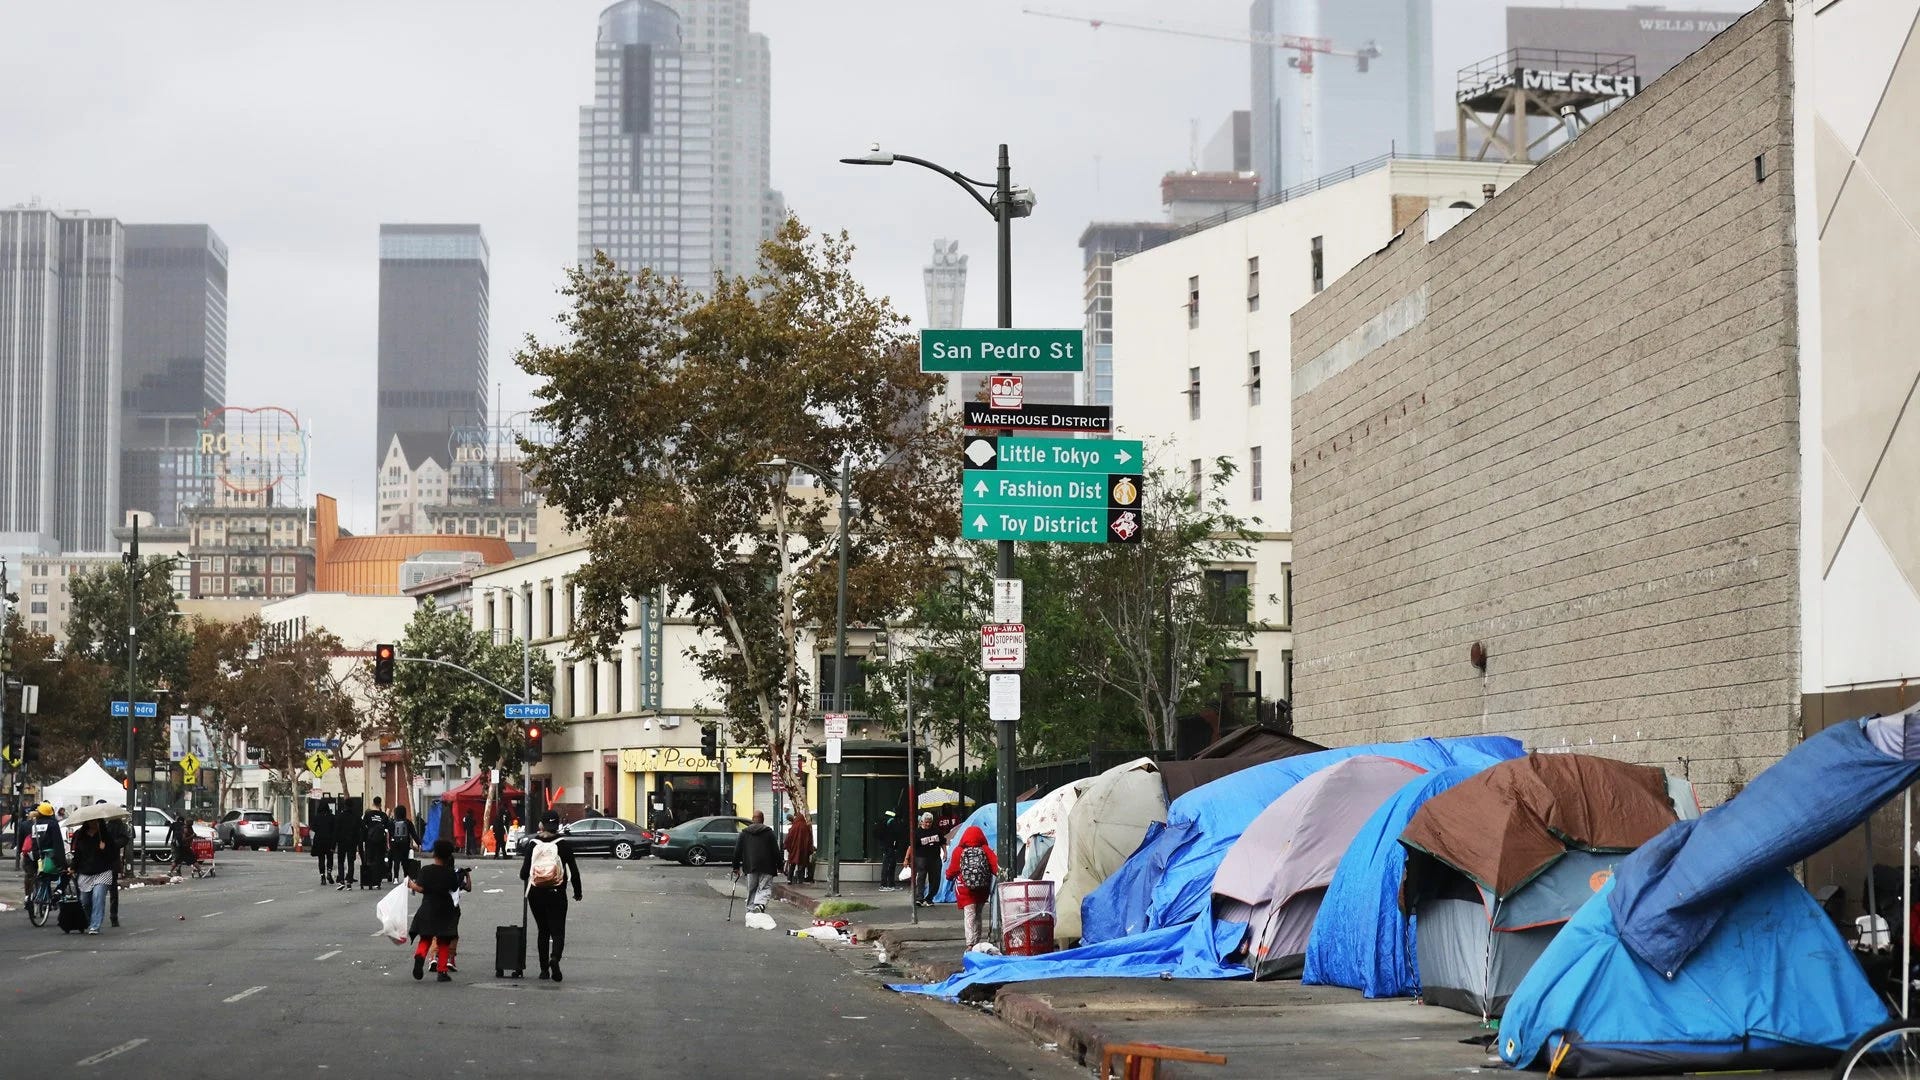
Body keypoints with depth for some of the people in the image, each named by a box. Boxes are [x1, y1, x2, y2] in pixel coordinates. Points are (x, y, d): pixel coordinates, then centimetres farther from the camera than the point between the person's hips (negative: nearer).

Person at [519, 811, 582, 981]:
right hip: (557, 894, -2)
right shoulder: (564, 844, -5)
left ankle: (544, 969, 15)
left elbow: (524, 873, -1)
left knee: (543, 931, 15)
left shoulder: (533, 844, -2)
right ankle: (554, 957, -28)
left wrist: (526, 876, 23)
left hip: (535, 894, 2)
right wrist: (577, 892, 11)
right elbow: (574, 871, -3)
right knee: (558, 931, 1)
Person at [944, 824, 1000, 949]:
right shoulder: (986, 850, -5)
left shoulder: (959, 851, -5)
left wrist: (949, 876, 23)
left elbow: (952, 871, 3)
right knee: (978, 914, 19)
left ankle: (970, 943, -20)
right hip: (982, 891, 2)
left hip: (965, 890, -2)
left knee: (969, 915, -6)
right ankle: (977, 940, 28)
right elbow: (996, 867, -13)